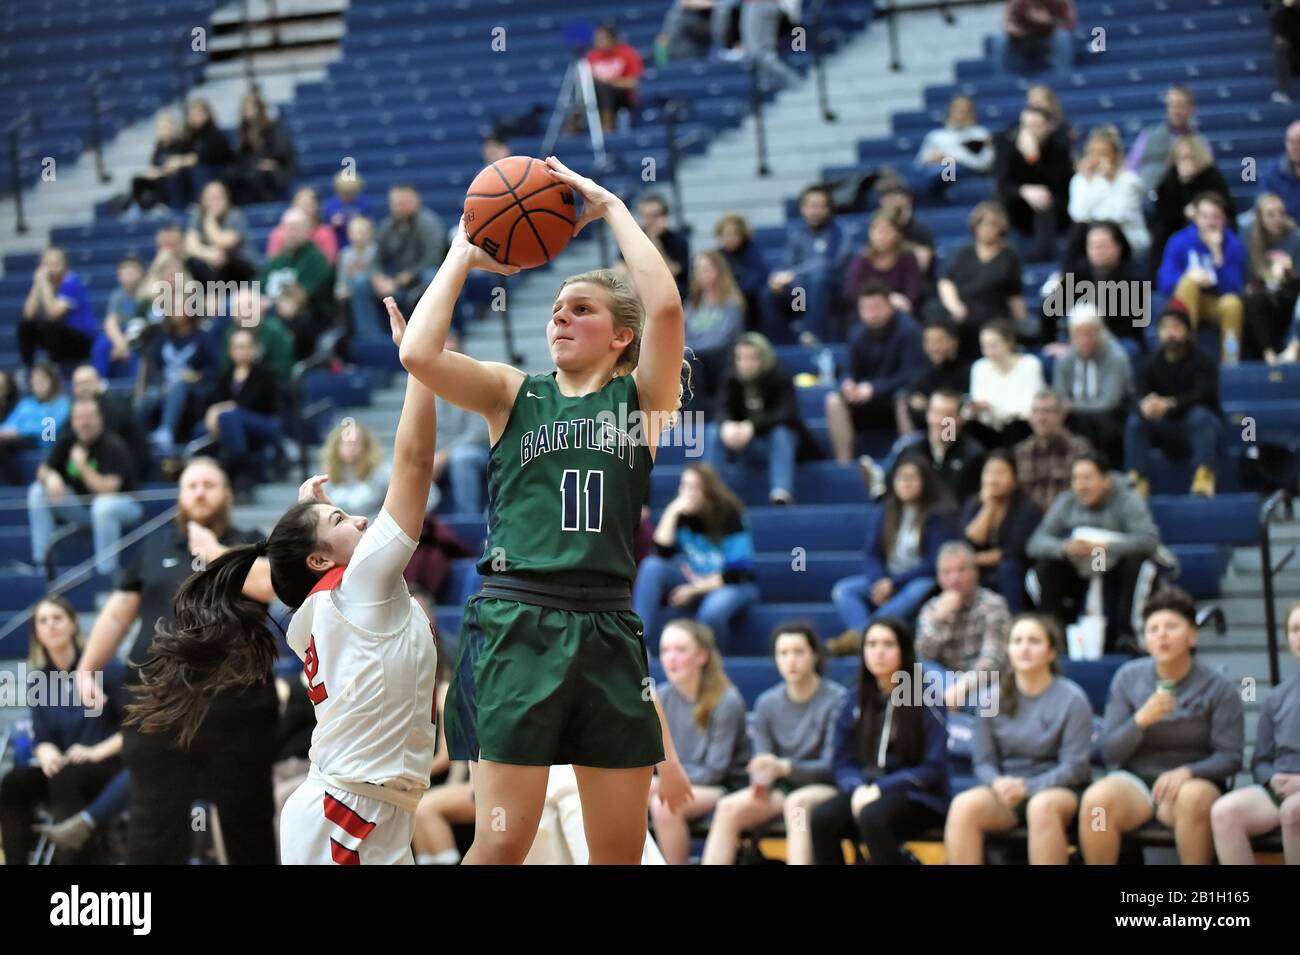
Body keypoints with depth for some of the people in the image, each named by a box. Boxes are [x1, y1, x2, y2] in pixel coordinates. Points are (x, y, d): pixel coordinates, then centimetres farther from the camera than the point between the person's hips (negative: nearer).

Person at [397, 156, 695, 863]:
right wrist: (462, 257, 4)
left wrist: (610, 207, -1)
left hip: (608, 631, 2)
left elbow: (665, 306, -9)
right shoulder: (514, 395, 10)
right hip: (516, 623, -1)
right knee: (502, 843, -8)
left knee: (622, 850, 6)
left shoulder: (640, 397, 9)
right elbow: (419, 354, -7)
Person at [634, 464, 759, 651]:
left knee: (711, 612, -40)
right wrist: (671, 514, -21)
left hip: (732, 585, -5)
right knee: (652, 566, -22)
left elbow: (739, 571, -17)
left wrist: (697, 589, -19)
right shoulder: (682, 515, -3)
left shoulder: (730, 515, -15)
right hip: (693, 581, 5)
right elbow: (662, 555, -14)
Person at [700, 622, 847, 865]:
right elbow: (762, 760, 7)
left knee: (797, 803, -38)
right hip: (781, 789, 5)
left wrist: (784, 767, -30)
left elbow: (831, 766, -12)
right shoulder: (767, 703, 6)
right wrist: (761, 780, -19)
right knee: (728, 807, -21)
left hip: (825, 787, -5)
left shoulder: (836, 699, -9)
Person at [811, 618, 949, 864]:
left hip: (918, 799, -4)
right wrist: (858, 789, -14)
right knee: (821, 818, -27)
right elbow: (842, 762, 9)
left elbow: (933, 769, -6)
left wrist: (881, 789, -16)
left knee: (872, 816, -37)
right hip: (862, 791, 4)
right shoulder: (854, 703, 10)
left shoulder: (927, 702, -3)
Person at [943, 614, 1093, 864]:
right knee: (964, 805, -29)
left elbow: (1074, 766, -8)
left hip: (1059, 789, -3)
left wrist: (1027, 787, -22)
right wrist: (998, 783, -17)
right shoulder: (995, 698, 7)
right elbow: (984, 761, 8)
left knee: (1042, 805, -40)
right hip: (1007, 787, 3)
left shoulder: (1072, 699, -4)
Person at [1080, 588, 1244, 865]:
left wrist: (1186, 772, -23)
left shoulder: (1218, 687, -1)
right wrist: (1140, 720, -16)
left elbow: (1230, 757, -4)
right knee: (1096, 799, -32)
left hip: (1194, 781, -1)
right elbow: (1108, 752, 3)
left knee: (1193, 797, -38)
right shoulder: (1128, 678, 4)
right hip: (1134, 779, 1)